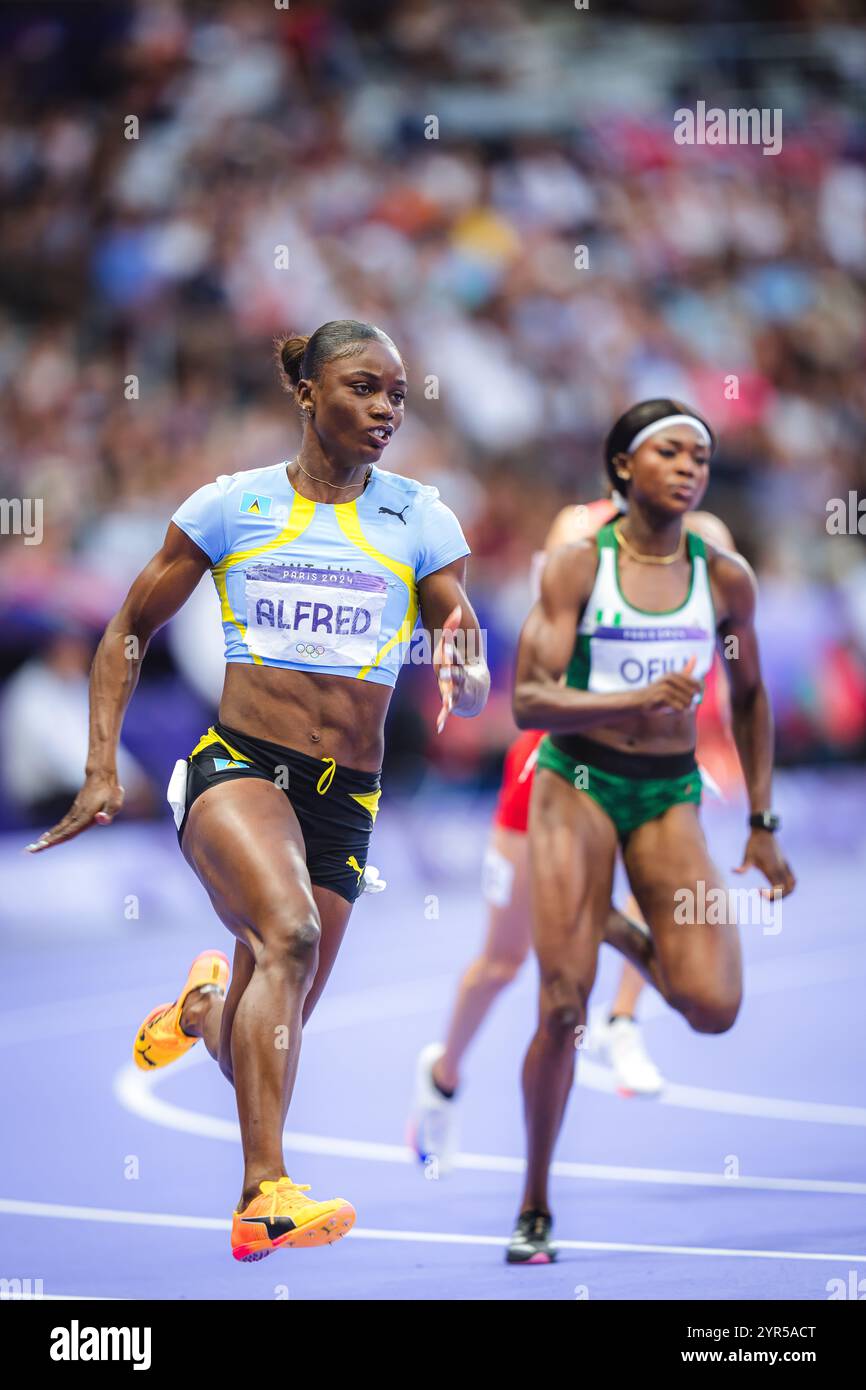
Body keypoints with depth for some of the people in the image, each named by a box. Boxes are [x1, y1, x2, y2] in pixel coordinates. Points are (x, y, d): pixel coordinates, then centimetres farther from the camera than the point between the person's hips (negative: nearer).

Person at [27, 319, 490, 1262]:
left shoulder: (420, 519, 7)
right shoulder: (233, 505, 4)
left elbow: (475, 683, 2)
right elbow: (128, 634, 11)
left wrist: (461, 678, -23)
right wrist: (101, 771, 1)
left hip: (345, 796, 3)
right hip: (236, 766, -3)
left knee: (260, 1043, 8)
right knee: (289, 934, -33)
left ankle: (205, 1007, 47)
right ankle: (264, 1197, -40)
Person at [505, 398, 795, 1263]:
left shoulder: (725, 577, 3)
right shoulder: (578, 567, -6)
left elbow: (749, 699, 17)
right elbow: (528, 702, -12)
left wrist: (762, 823, 14)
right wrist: (636, 700, -27)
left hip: (672, 794, 3)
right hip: (578, 783, -3)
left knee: (714, 1007, -13)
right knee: (565, 1005, -10)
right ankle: (534, 1209, 7)